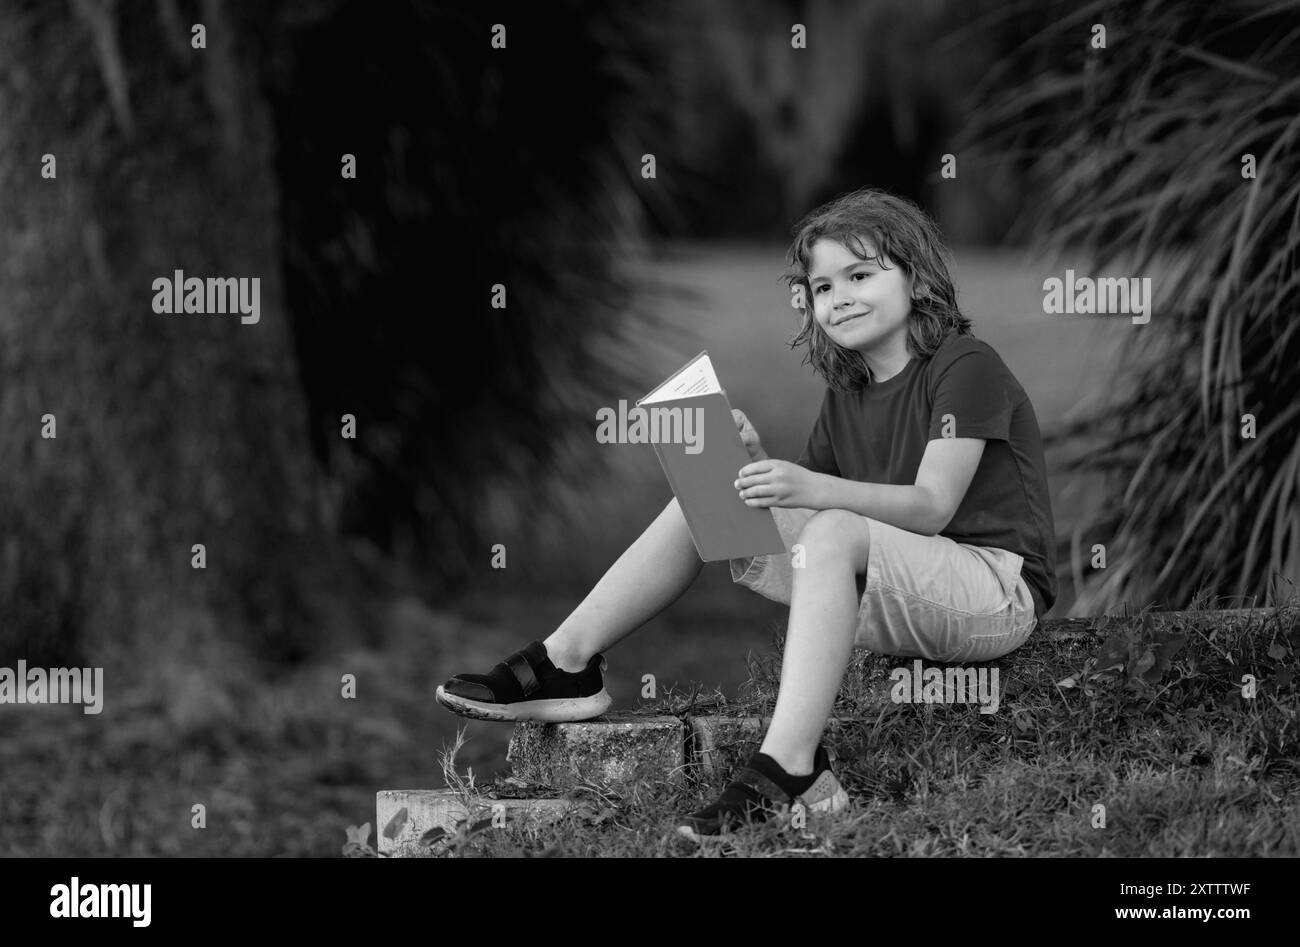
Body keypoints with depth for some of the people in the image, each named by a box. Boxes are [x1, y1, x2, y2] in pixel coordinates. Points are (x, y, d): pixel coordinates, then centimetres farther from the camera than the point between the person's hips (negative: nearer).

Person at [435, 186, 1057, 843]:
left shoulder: (965, 367, -8)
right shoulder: (846, 394, 16)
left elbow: (933, 505, -21)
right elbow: (797, 505, 11)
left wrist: (814, 489, -34)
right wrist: (756, 464, -10)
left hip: (997, 590, -8)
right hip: (882, 602, 8)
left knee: (834, 532, -37)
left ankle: (787, 772, -48)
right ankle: (565, 663, -4)